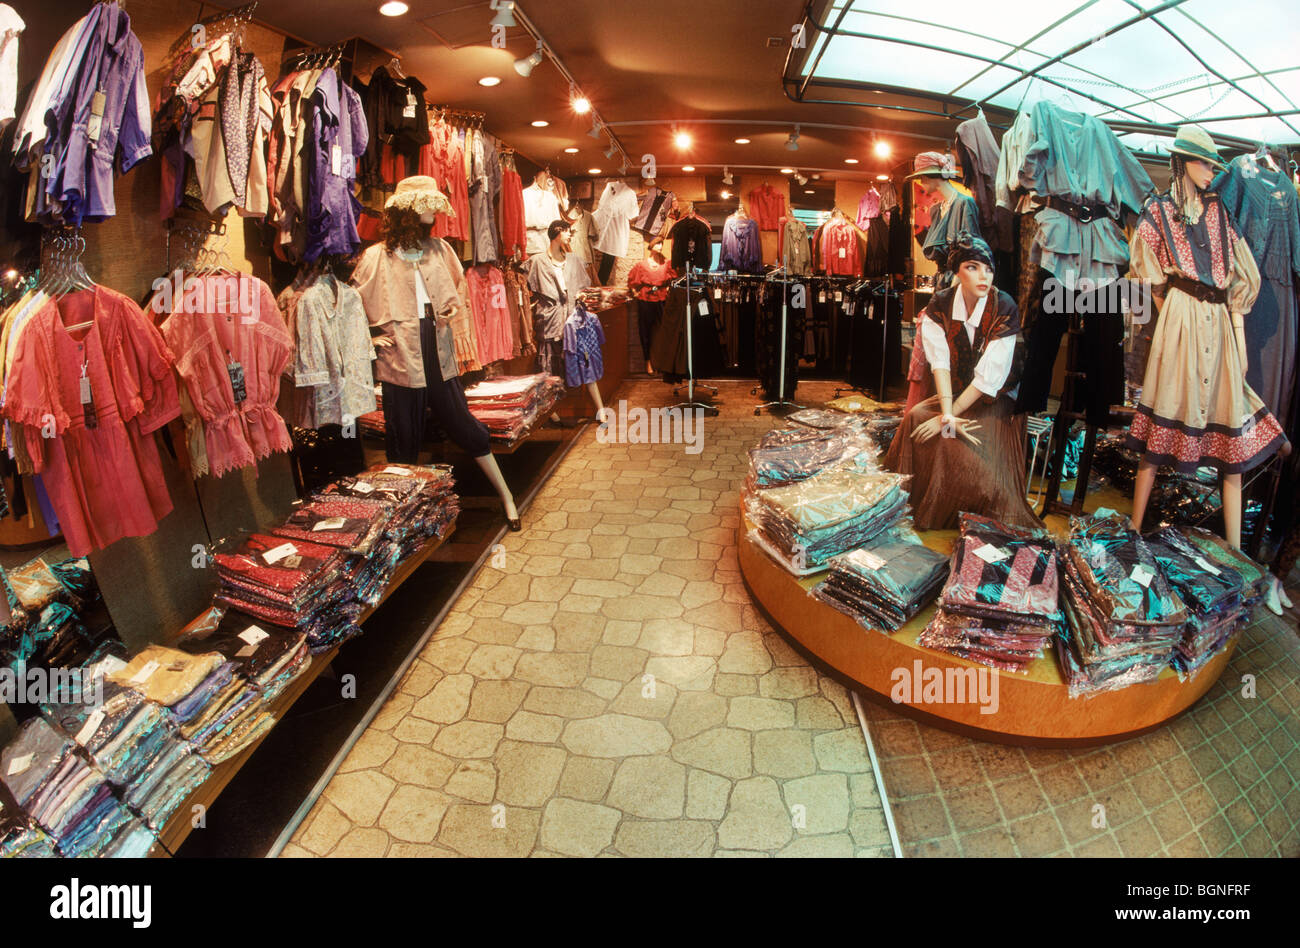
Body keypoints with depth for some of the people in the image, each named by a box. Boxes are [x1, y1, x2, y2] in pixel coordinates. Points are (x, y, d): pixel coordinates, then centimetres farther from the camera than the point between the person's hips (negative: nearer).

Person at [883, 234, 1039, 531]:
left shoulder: (1005, 309, -18)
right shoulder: (940, 305, -7)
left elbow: (989, 377, -21)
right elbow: (940, 362, -18)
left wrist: (948, 415, -25)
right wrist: (947, 415, -30)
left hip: (996, 399, -4)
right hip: (955, 393, 4)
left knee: (957, 445, -27)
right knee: (915, 417, -21)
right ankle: (914, 506, -5)